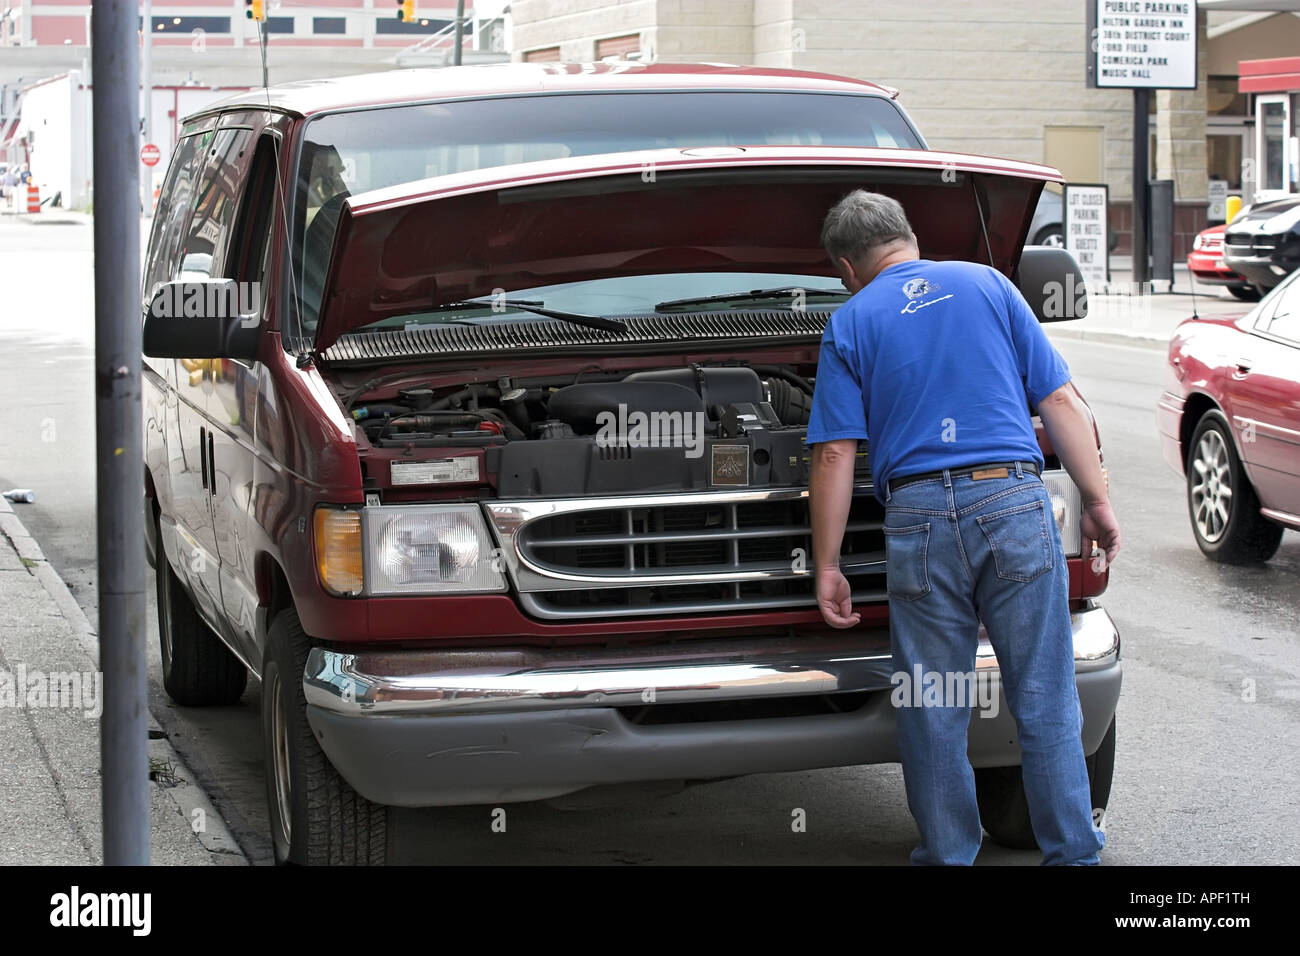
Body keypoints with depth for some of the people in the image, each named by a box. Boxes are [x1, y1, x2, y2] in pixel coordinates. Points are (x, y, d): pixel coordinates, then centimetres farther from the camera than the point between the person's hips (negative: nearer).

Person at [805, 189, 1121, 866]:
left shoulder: (850, 322, 10)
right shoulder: (987, 284, 13)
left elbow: (834, 455, 4)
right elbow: (1061, 402, 8)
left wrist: (827, 567, 7)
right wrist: (1096, 500, 14)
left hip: (919, 517, -1)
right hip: (1014, 504, 1)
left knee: (933, 712, 9)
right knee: (1044, 701, 6)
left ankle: (948, 856, 14)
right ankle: (1073, 855, 10)